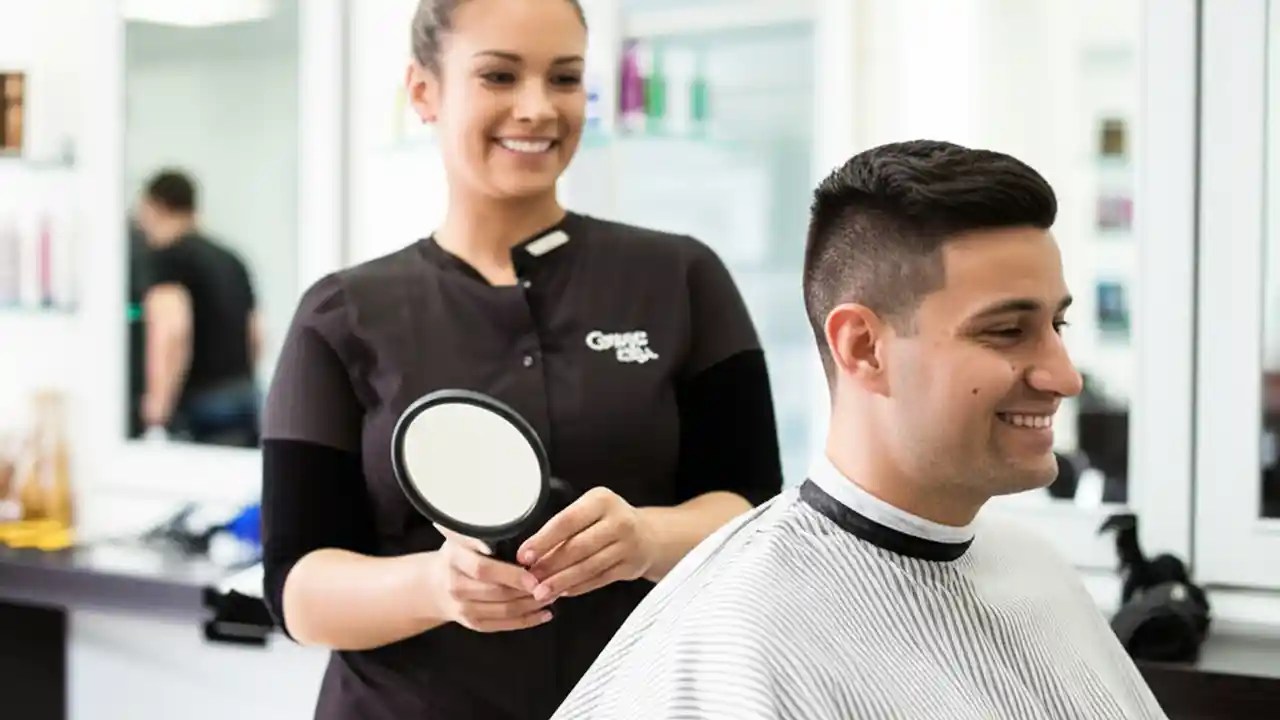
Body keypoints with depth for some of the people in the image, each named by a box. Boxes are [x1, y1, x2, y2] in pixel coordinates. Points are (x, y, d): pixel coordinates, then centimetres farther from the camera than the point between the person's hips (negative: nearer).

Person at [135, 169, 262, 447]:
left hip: (198, 403, -7)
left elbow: (172, 330, -21)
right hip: (246, 397, 7)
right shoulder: (230, 259, 17)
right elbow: (256, 337, 21)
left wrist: (158, 407, -20)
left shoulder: (165, 257, -6)